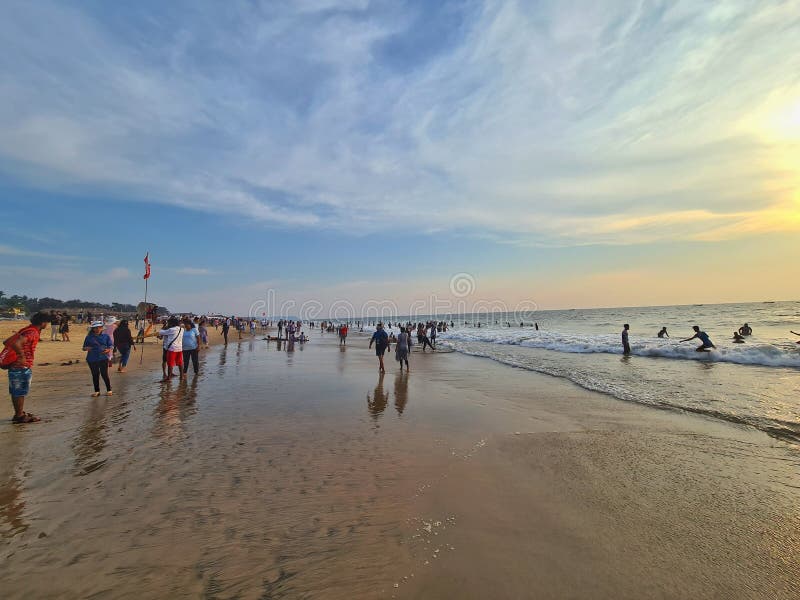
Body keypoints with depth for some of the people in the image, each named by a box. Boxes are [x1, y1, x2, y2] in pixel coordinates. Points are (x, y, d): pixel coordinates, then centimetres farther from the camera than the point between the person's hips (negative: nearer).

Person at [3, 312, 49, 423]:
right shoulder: (33, 332, -19)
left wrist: (12, 353, 14)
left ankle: (19, 413, 27)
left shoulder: (27, 330, 11)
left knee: (15, 391, 16)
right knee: (21, 392, 0)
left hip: (14, 365, 9)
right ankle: (19, 416, 9)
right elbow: (16, 343, -33)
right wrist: (22, 356, -22)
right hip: (22, 367, -9)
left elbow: (6, 342, 15)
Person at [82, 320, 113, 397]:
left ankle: (109, 390, 9)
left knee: (104, 374, -3)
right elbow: (84, 347, 12)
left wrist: (108, 350, -15)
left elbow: (111, 345, 6)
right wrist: (86, 348, -12)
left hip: (103, 358, -2)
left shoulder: (105, 336, 5)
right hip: (92, 359, 2)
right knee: (95, 375, 8)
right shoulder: (89, 337, 7)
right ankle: (96, 391, 20)